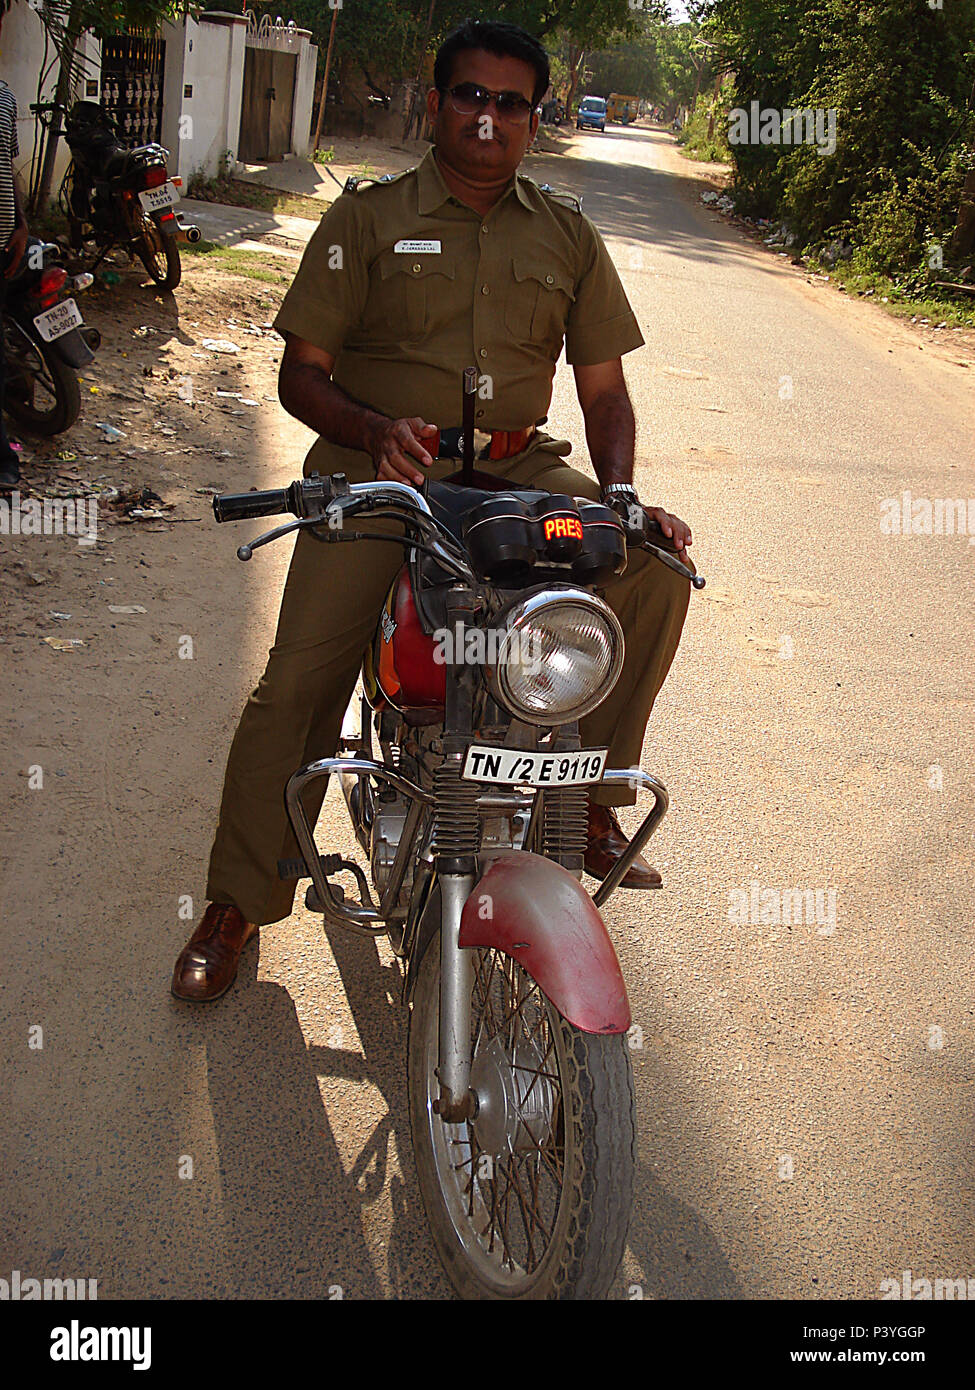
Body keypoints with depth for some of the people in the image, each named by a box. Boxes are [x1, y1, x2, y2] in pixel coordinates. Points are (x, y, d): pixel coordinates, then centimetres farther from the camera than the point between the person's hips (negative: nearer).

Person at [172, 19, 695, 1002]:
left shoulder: (568, 237, 13)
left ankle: (589, 795, -4)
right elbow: (301, 373, 2)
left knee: (655, 567, -21)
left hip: (518, 470, 3)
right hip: (376, 469, -2)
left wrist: (621, 496, -8)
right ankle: (236, 902, -1)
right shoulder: (367, 218, 6)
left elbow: (603, 387, 12)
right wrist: (380, 430, -19)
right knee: (300, 675, -17)